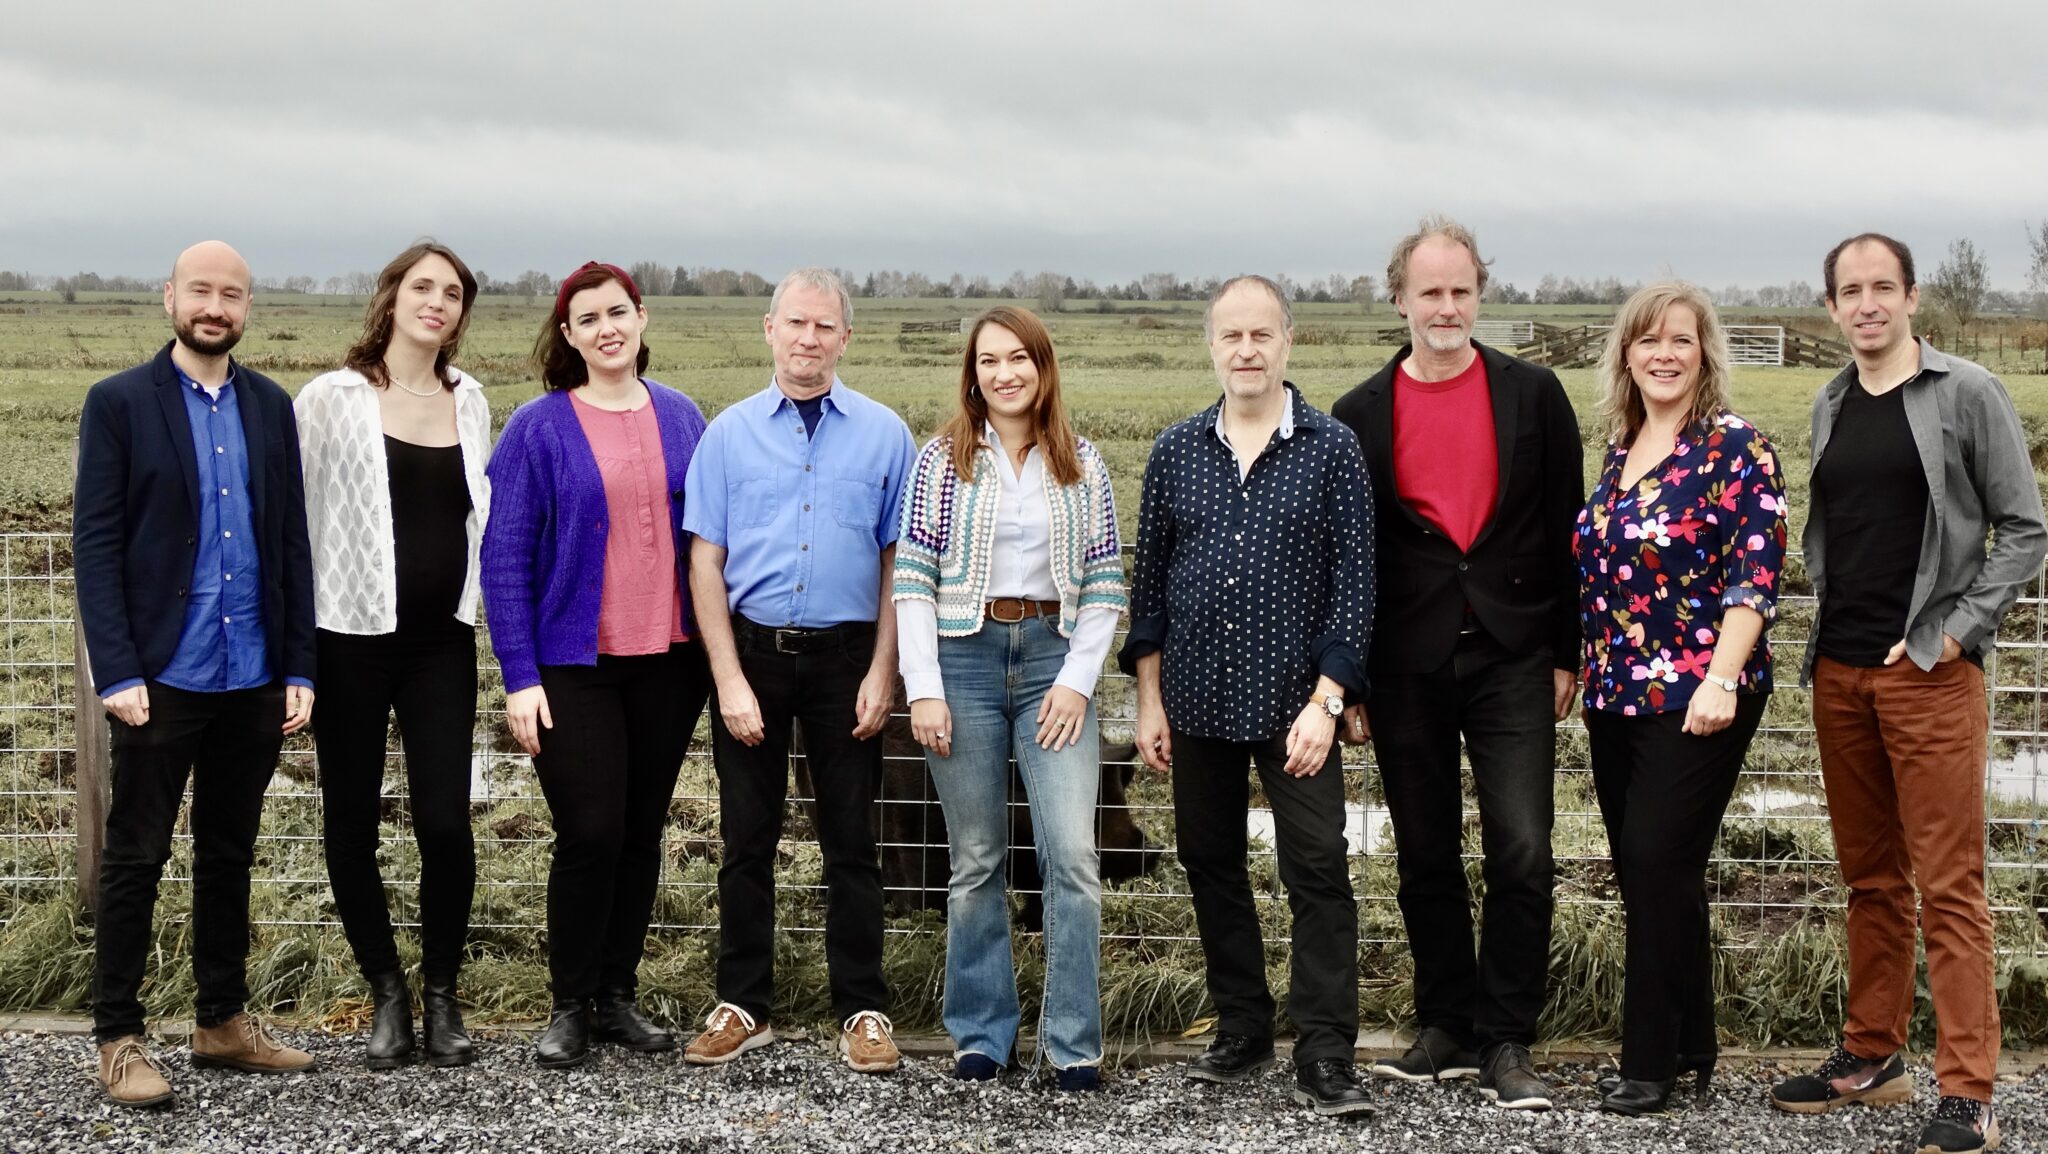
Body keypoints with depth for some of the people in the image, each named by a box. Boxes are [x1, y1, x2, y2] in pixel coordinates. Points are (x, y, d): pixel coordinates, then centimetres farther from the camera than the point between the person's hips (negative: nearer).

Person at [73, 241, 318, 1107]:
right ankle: (117, 1038, 11)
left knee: (230, 854, 13)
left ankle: (224, 1020, 23)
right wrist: (117, 673, -13)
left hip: (254, 678, 4)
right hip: (163, 673, -4)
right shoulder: (119, 403, -2)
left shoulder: (270, 406, 9)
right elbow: (95, 546, -6)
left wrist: (299, 670, 5)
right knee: (135, 856, 2)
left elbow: (291, 541, 10)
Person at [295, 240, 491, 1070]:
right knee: (352, 823, 5)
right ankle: (386, 992, 21)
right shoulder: (331, 398, -3)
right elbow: (292, 509, -3)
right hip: (352, 635, -2)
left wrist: (481, 605, 14)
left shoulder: (468, 400, 9)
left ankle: (442, 994, 13)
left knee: (445, 822, -4)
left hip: (443, 637, 2)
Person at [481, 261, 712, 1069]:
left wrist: (716, 648, 8)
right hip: (575, 662, -3)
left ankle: (619, 996, 22)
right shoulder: (539, 428, -4)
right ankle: (571, 1007, 9)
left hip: (669, 660, 4)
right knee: (591, 833, -7)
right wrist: (519, 676, -11)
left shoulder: (682, 419, 7)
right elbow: (504, 555, -5)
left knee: (643, 832, 9)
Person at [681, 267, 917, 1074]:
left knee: (850, 841, 5)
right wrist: (730, 679, -7)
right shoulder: (730, 433, 3)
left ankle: (863, 1010, 14)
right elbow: (706, 561, 1)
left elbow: (898, 561, 2)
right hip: (751, 649, 1)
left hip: (846, 655, -1)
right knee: (747, 839, 8)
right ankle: (743, 1007, 19)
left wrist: (881, 674, -6)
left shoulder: (884, 435, 1)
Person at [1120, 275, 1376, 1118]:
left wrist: (1325, 702, -12)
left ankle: (1325, 1058, 0)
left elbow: (1354, 583, -5)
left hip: (1294, 703, -3)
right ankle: (1241, 1031, 25)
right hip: (1197, 702, 4)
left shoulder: (1332, 449, -3)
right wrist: (1150, 698, 5)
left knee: (1318, 874, -6)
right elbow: (1148, 581, 10)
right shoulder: (1176, 452, 6)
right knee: (1211, 867, 12)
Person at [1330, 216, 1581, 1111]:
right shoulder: (1360, 415, 4)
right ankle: (1447, 1029, 22)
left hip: (1512, 655, -1)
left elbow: (1565, 527, 5)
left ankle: (1506, 1044, 4)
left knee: (1521, 853, -7)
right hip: (1407, 663, 1)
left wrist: (1565, 653, 1)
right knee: (1425, 859, 9)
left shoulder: (1533, 394, 3)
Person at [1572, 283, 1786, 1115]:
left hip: (1695, 698, -7)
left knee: (1658, 865, -7)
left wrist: (1721, 679, -22)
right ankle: (1689, 1043, 21)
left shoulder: (1735, 448, -7)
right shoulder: (1620, 450, 12)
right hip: (1618, 695, 7)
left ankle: (1654, 1060, 4)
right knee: (1641, 871, 9)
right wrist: (1583, 668, 14)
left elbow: (1755, 575, -14)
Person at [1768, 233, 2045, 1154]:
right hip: (1838, 672, 6)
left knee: (1948, 887, -6)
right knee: (1869, 878, 13)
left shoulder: (1965, 394, -3)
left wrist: (1960, 629, -12)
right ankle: (1871, 1058, 23)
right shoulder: (1830, 407, 13)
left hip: (1929, 672, -5)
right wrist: (1827, 615, 6)